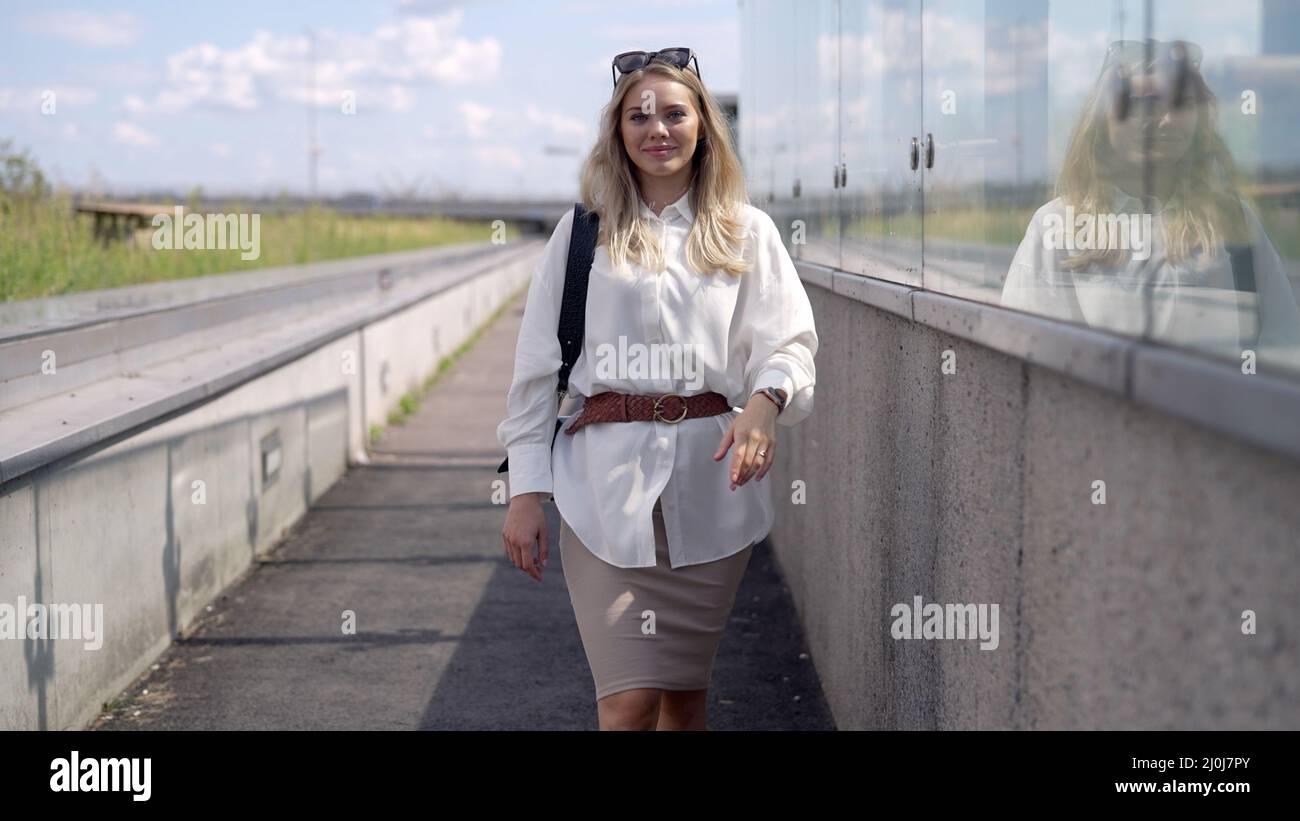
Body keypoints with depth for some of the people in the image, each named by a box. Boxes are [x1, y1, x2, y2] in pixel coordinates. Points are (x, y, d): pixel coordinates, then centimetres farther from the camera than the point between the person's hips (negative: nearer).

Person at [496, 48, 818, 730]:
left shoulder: (746, 233, 10)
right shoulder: (584, 232, 8)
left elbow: (789, 342, 1)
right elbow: (538, 366, 7)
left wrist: (765, 400, -22)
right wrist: (525, 490, 1)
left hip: (711, 480, 2)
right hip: (607, 476, -1)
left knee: (686, 693, 11)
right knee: (629, 700, -10)